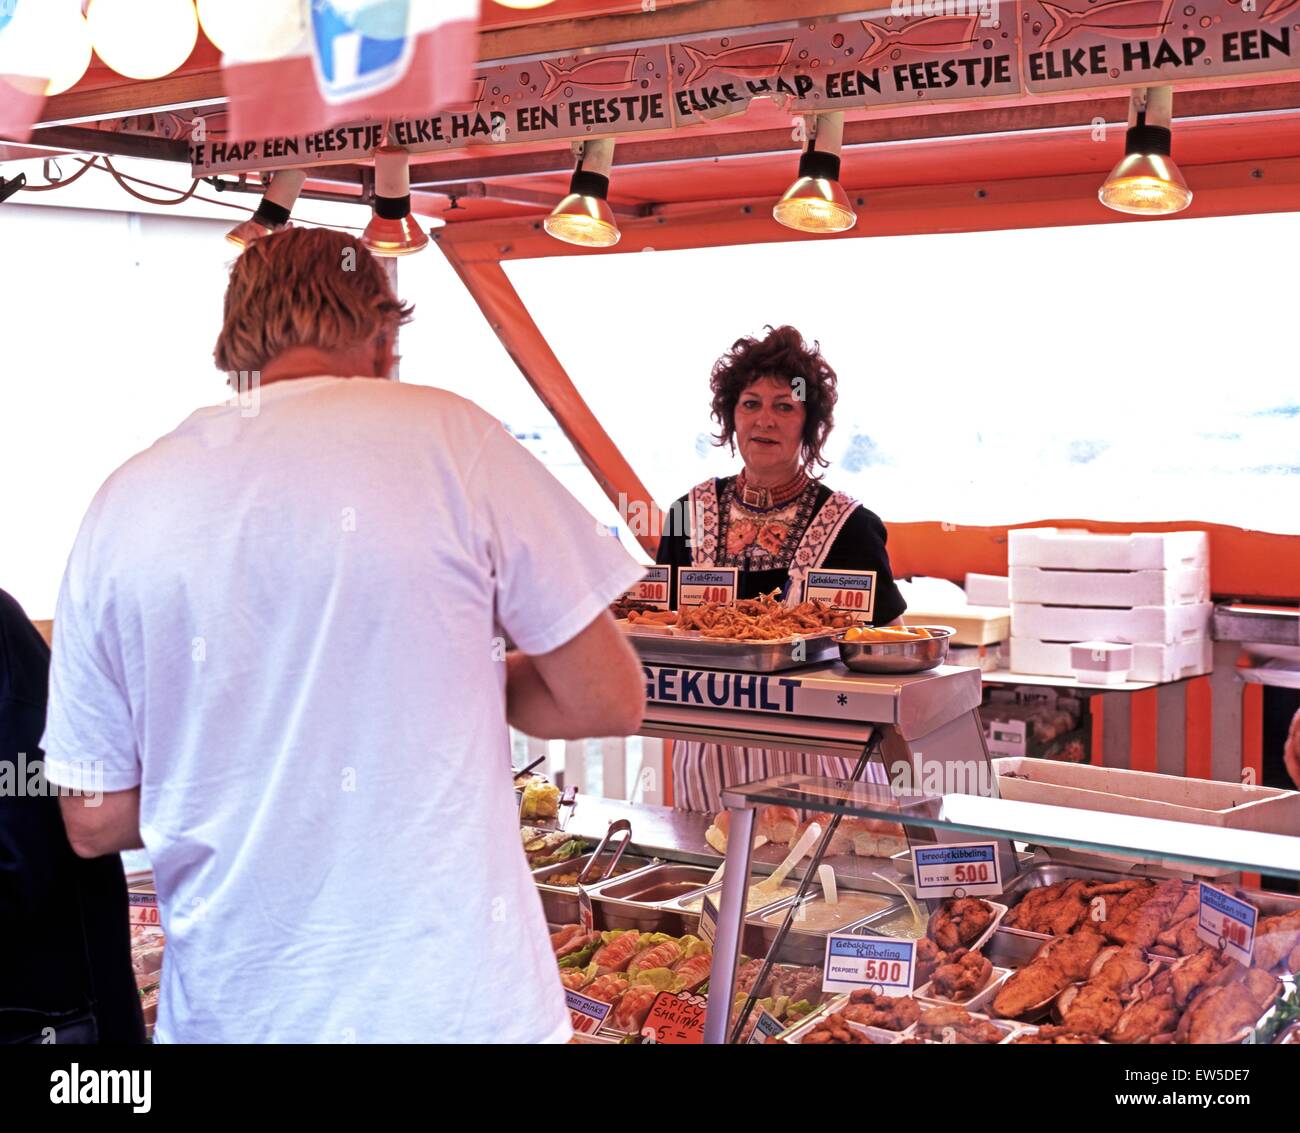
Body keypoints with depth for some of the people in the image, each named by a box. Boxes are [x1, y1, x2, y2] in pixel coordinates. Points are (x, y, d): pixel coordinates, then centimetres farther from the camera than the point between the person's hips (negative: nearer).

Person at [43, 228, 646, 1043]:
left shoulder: (123, 505, -2)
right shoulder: (447, 436, -11)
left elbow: (96, 823, 4)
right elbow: (610, 700, -7)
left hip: (227, 1007, 3)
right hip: (452, 1000, -3)